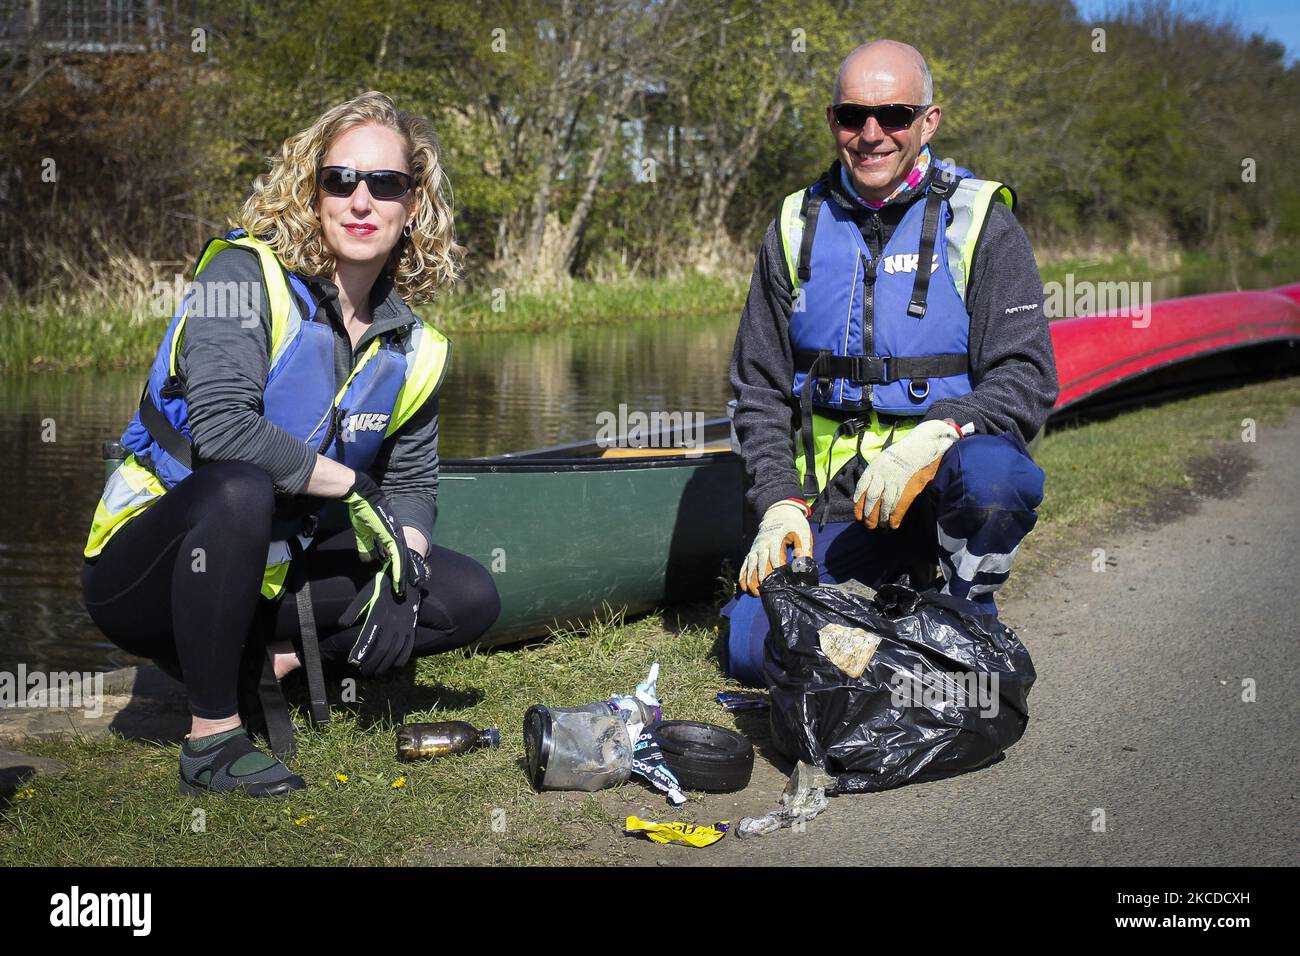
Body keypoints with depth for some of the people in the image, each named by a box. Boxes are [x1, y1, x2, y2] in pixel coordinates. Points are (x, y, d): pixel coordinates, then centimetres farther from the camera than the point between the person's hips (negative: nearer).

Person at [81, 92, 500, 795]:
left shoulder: (413, 348, 3)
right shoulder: (248, 275, -16)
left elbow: (411, 482, 9)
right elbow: (220, 426, -30)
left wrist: (401, 571, -12)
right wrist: (353, 488, -22)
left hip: (274, 572, 6)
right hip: (147, 568, -6)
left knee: (469, 599, -6)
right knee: (240, 487, -40)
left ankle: (258, 660, -2)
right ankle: (212, 736, -25)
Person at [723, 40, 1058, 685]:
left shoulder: (979, 222, -4)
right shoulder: (797, 227, 6)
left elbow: (1026, 379, -11)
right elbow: (759, 387, 11)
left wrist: (931, 439, -28)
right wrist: (779, 505, -3)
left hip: (942, 473, -3)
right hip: (834, 495, 3)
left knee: (989, 472, -38)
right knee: (754, 650, -15)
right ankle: (886, 599, 15)